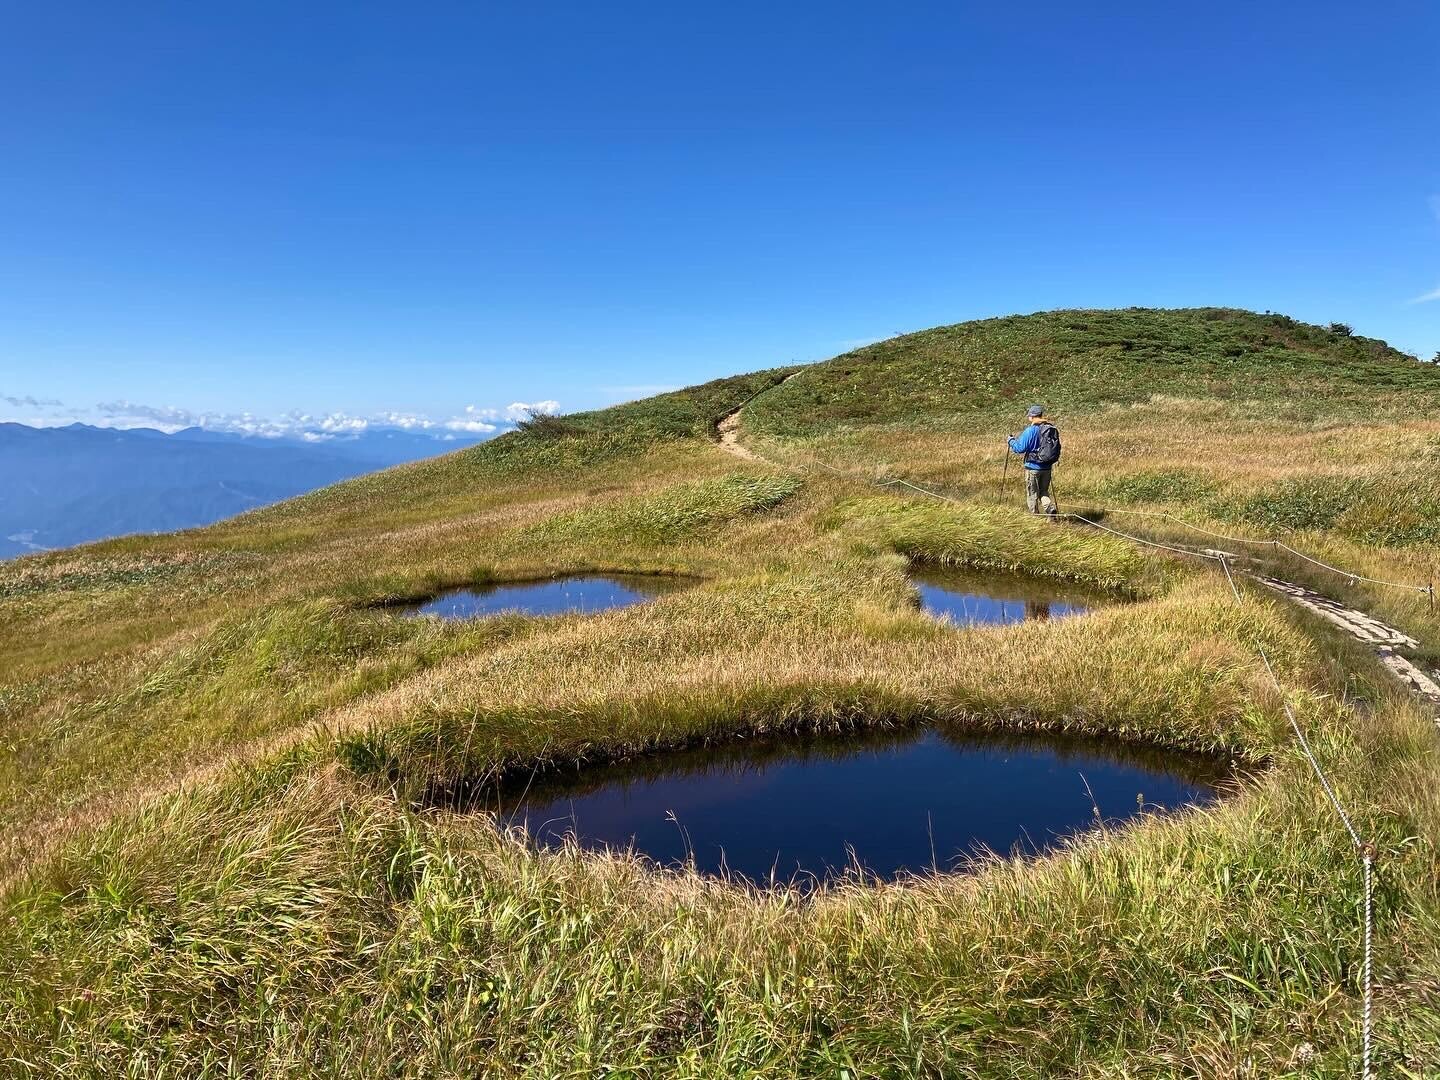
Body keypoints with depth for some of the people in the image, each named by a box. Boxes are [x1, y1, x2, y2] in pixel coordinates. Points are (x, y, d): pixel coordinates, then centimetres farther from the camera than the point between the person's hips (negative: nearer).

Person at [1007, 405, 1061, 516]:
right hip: (1047, 467, 5)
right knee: (1044, 491, 18)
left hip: (1033, 467, -5)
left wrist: (1011, 441, 4)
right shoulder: (1053, 429, 3)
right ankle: (1050, 508, -5)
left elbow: (1020, 448, -14)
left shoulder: (1030, 431, -15)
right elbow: (1057, 449, 10)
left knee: (1032, 494, 8)